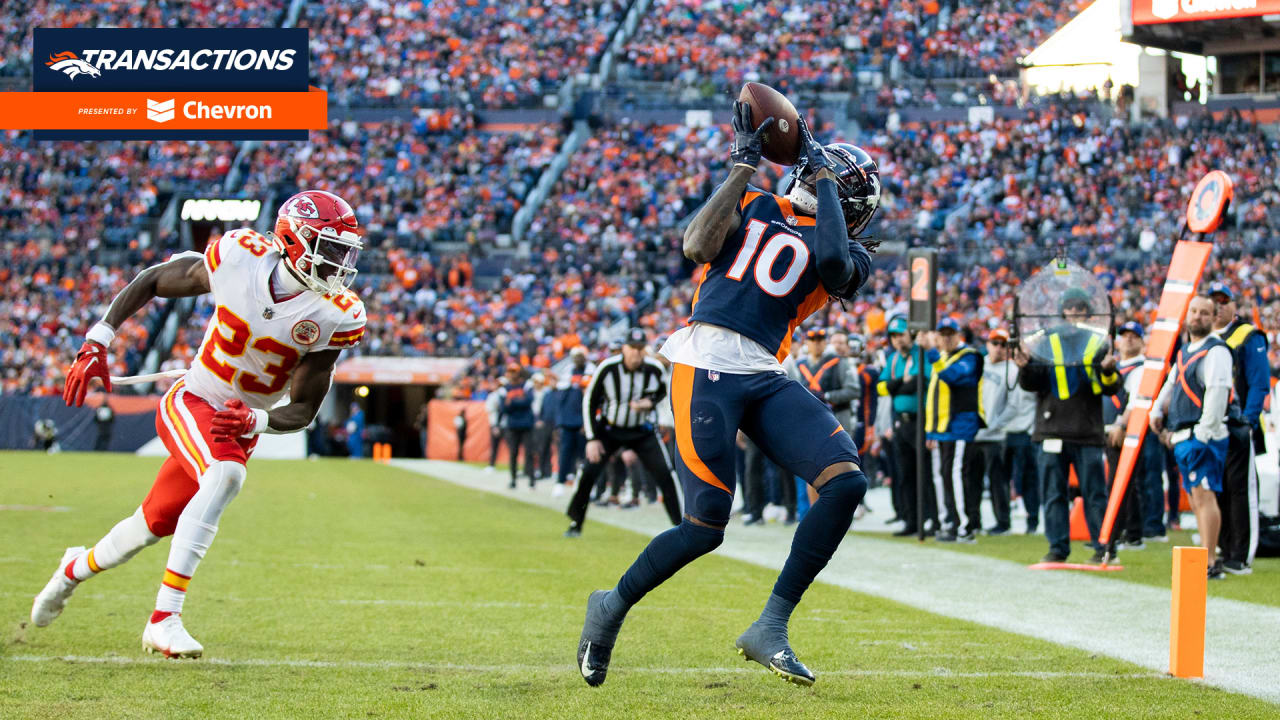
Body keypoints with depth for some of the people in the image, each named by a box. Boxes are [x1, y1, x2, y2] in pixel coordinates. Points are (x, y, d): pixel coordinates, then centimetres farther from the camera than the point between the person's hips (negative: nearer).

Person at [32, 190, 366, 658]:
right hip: (191, 404, -3)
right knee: (224, 476, -33)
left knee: (156, 524, 14)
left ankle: (78, 567, 47)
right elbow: (155, 280, -1)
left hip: (241, 429, 3)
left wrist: (254, 421, -30)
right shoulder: (238, 257, -18)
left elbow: (304, 409, -10)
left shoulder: (336, 316, -16)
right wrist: (97, 342, -3)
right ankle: (164, 619, -30)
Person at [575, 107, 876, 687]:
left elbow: (834, 264, -10)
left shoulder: (846, 255, 16)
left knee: (846, 483, -16)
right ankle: (613, 606, 16)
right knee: (705, 527, -11)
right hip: (706, 364, -3)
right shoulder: (753, 204, 16)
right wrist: (744, 165, 1)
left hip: (765, 378, 3)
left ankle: (770, 628, -9)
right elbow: (698, 247, -2)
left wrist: (822, 177, 0)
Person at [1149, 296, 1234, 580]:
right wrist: (1157, 410, 10)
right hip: (1183, 437, 10)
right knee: (1197, 499, 13)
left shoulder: (1215, 351, -10)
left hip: (1204, 437, -10)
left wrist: (1204, 432, -21)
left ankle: (1210, 564, -18)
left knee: (1203, 495, -15)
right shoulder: (1185, 352, 20)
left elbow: (1218, 391, -19)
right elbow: (1170, 384, 28)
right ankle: (1211, 556, 19)